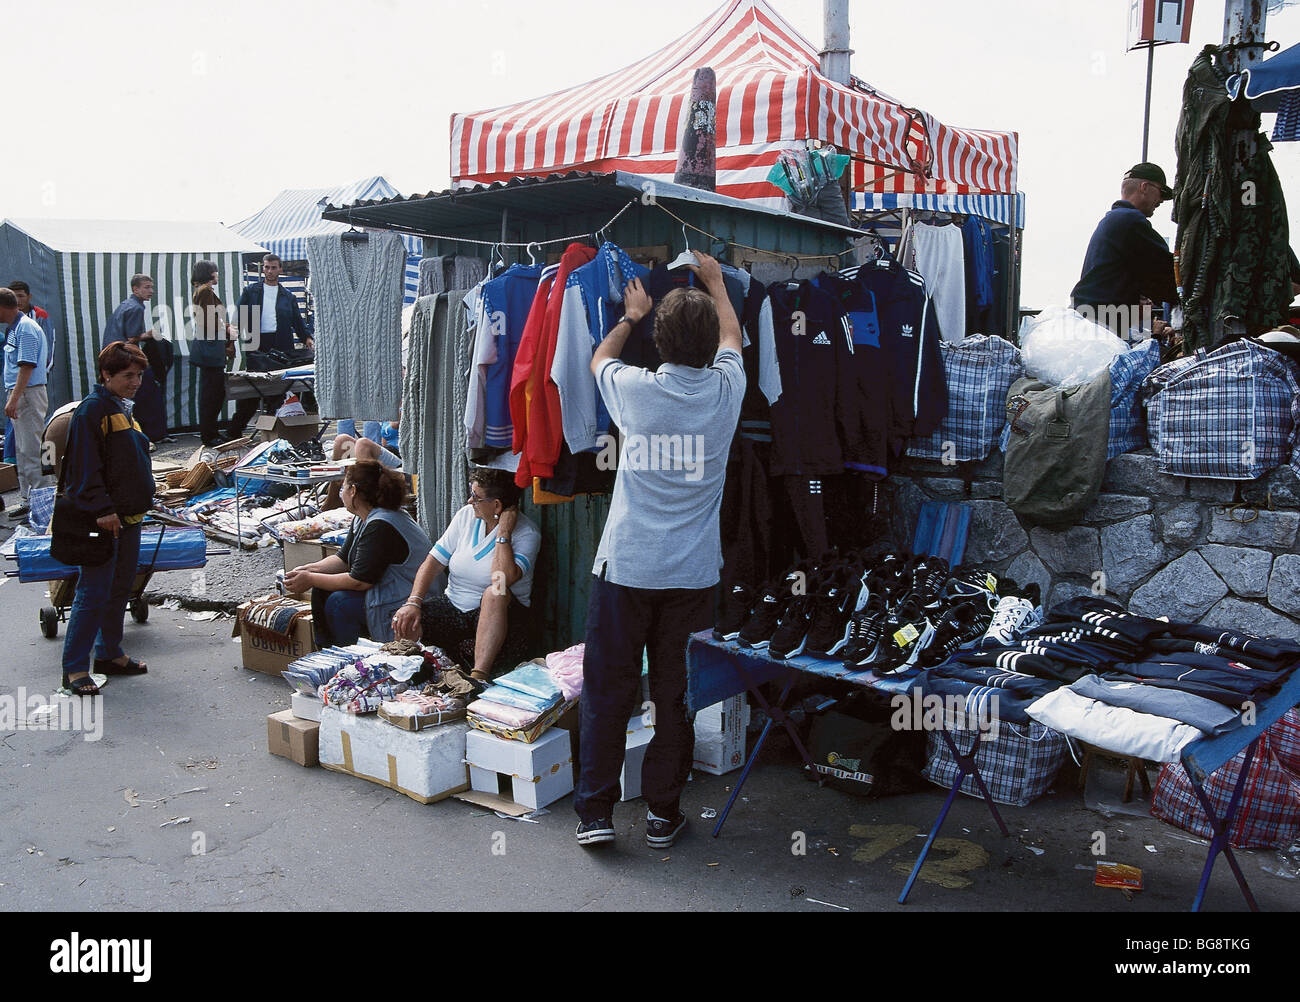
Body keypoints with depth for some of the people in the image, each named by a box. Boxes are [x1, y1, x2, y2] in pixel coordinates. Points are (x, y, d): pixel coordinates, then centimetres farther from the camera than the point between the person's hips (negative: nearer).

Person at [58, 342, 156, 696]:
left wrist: (144, 500, 21)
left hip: (129, 517, 9)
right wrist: (102, 509, -23)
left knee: (120, 589, 16)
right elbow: (85, 467, -19)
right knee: (94, 594, -7)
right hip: (103, 520, -9)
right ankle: (74, 668, 0)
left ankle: (109, 653, 28)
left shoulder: (125, 410, 16)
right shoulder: (92, 409, -13)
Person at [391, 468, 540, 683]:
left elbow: (503, 579, -30)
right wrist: (413, 602, -12)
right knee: (406, 622, -21)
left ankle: (479, 675, -44)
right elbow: (434, 561, 1)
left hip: (496, 616, -4)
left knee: (495, 592, -38)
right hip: (453, 607, 5)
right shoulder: (467, 515, 3)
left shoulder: (527, 533, -13)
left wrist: (503, 532, -25)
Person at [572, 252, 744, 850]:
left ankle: (595, 811, 15)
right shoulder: (725, 390, -3)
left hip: (625, 568, -1)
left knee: (608, 692, 8)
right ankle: (663, 813, 20)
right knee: (676, 694, 11)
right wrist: (714, 281, 37)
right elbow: (731, 337, 21)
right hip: (692, 572, 1)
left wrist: (631, 317, 35)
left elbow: (600, 358, 19)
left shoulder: (633, 390, -7)